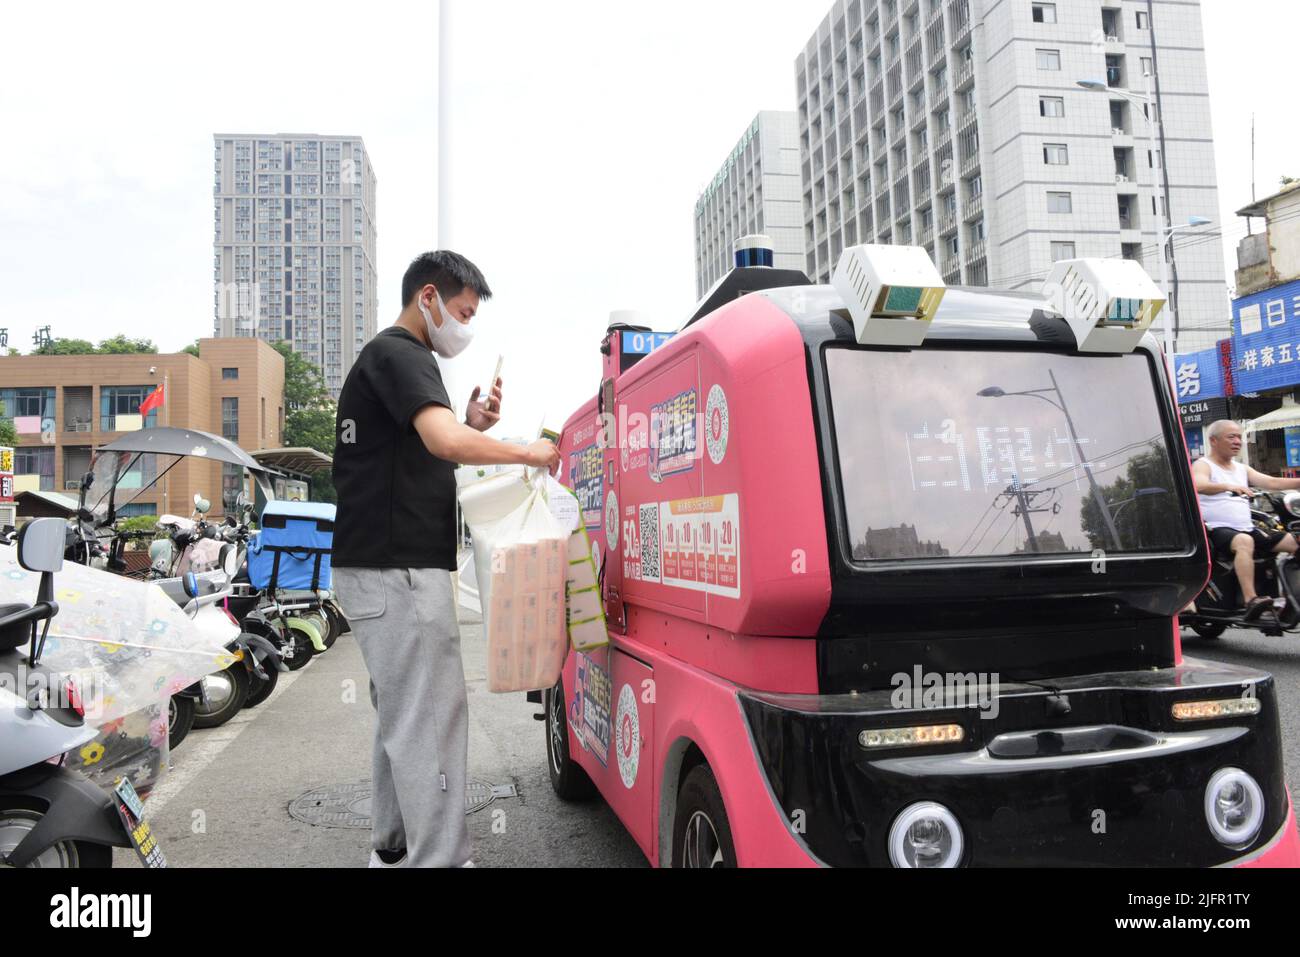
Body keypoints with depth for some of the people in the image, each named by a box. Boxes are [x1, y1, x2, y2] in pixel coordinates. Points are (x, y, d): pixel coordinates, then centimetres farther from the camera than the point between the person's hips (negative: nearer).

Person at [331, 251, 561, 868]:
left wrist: (472, 426, 10)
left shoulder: (382, 357, 23)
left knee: (403, 713, 17)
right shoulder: (401, 354, -10)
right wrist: (530, 453, -14)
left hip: (383, 567, 11)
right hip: (398, 569, -11)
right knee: (432, 719, -9)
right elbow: (446, 443, -27)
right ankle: (439, 858, -4)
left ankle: (393, 848, 28)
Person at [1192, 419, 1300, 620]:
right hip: (1217, 529, -8)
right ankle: (1250, 600, -45)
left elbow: (1272, 483, 14)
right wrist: (1228, 486, -40)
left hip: (1247, 529, 8)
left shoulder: (1242, 469, 24)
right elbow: (1199, 486, -23)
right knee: (1244, 541, -38)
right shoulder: (1203, 465, 0)